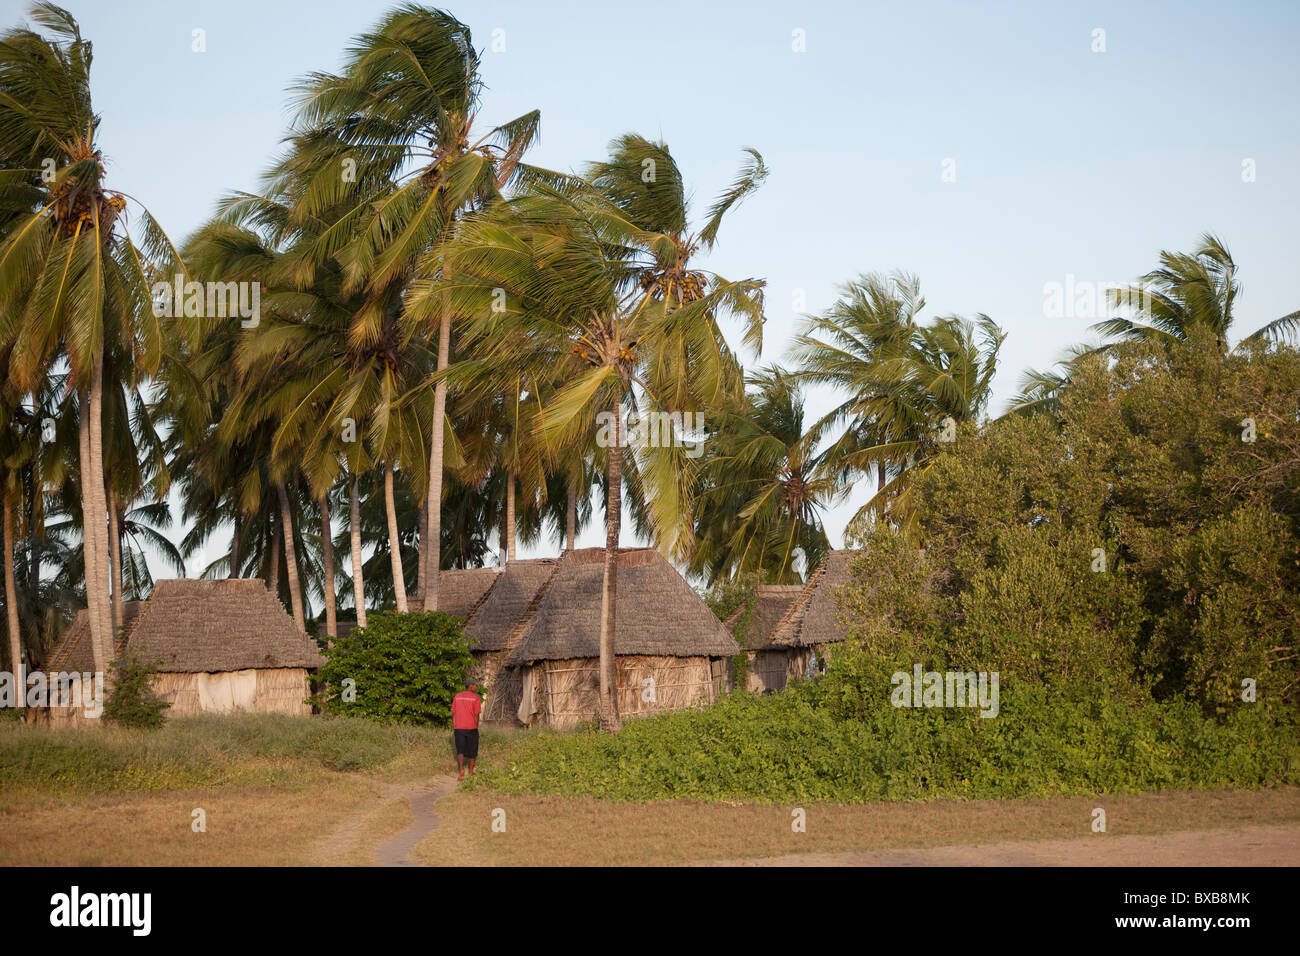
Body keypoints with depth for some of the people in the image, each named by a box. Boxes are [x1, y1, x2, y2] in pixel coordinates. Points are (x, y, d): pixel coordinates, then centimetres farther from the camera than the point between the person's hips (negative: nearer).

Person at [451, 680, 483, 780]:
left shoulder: (457, 697, 5)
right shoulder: (476, 698, -6)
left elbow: (453, 714, 3)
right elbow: (476, 715, -10)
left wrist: (453, 728, 8)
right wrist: (476, 729, 0)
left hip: (459, 728, 2)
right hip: (471, 728, -2)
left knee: (460, 750, 3)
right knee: (472, 750, 16)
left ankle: (461, 769, -20)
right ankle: (471, 771, 26)